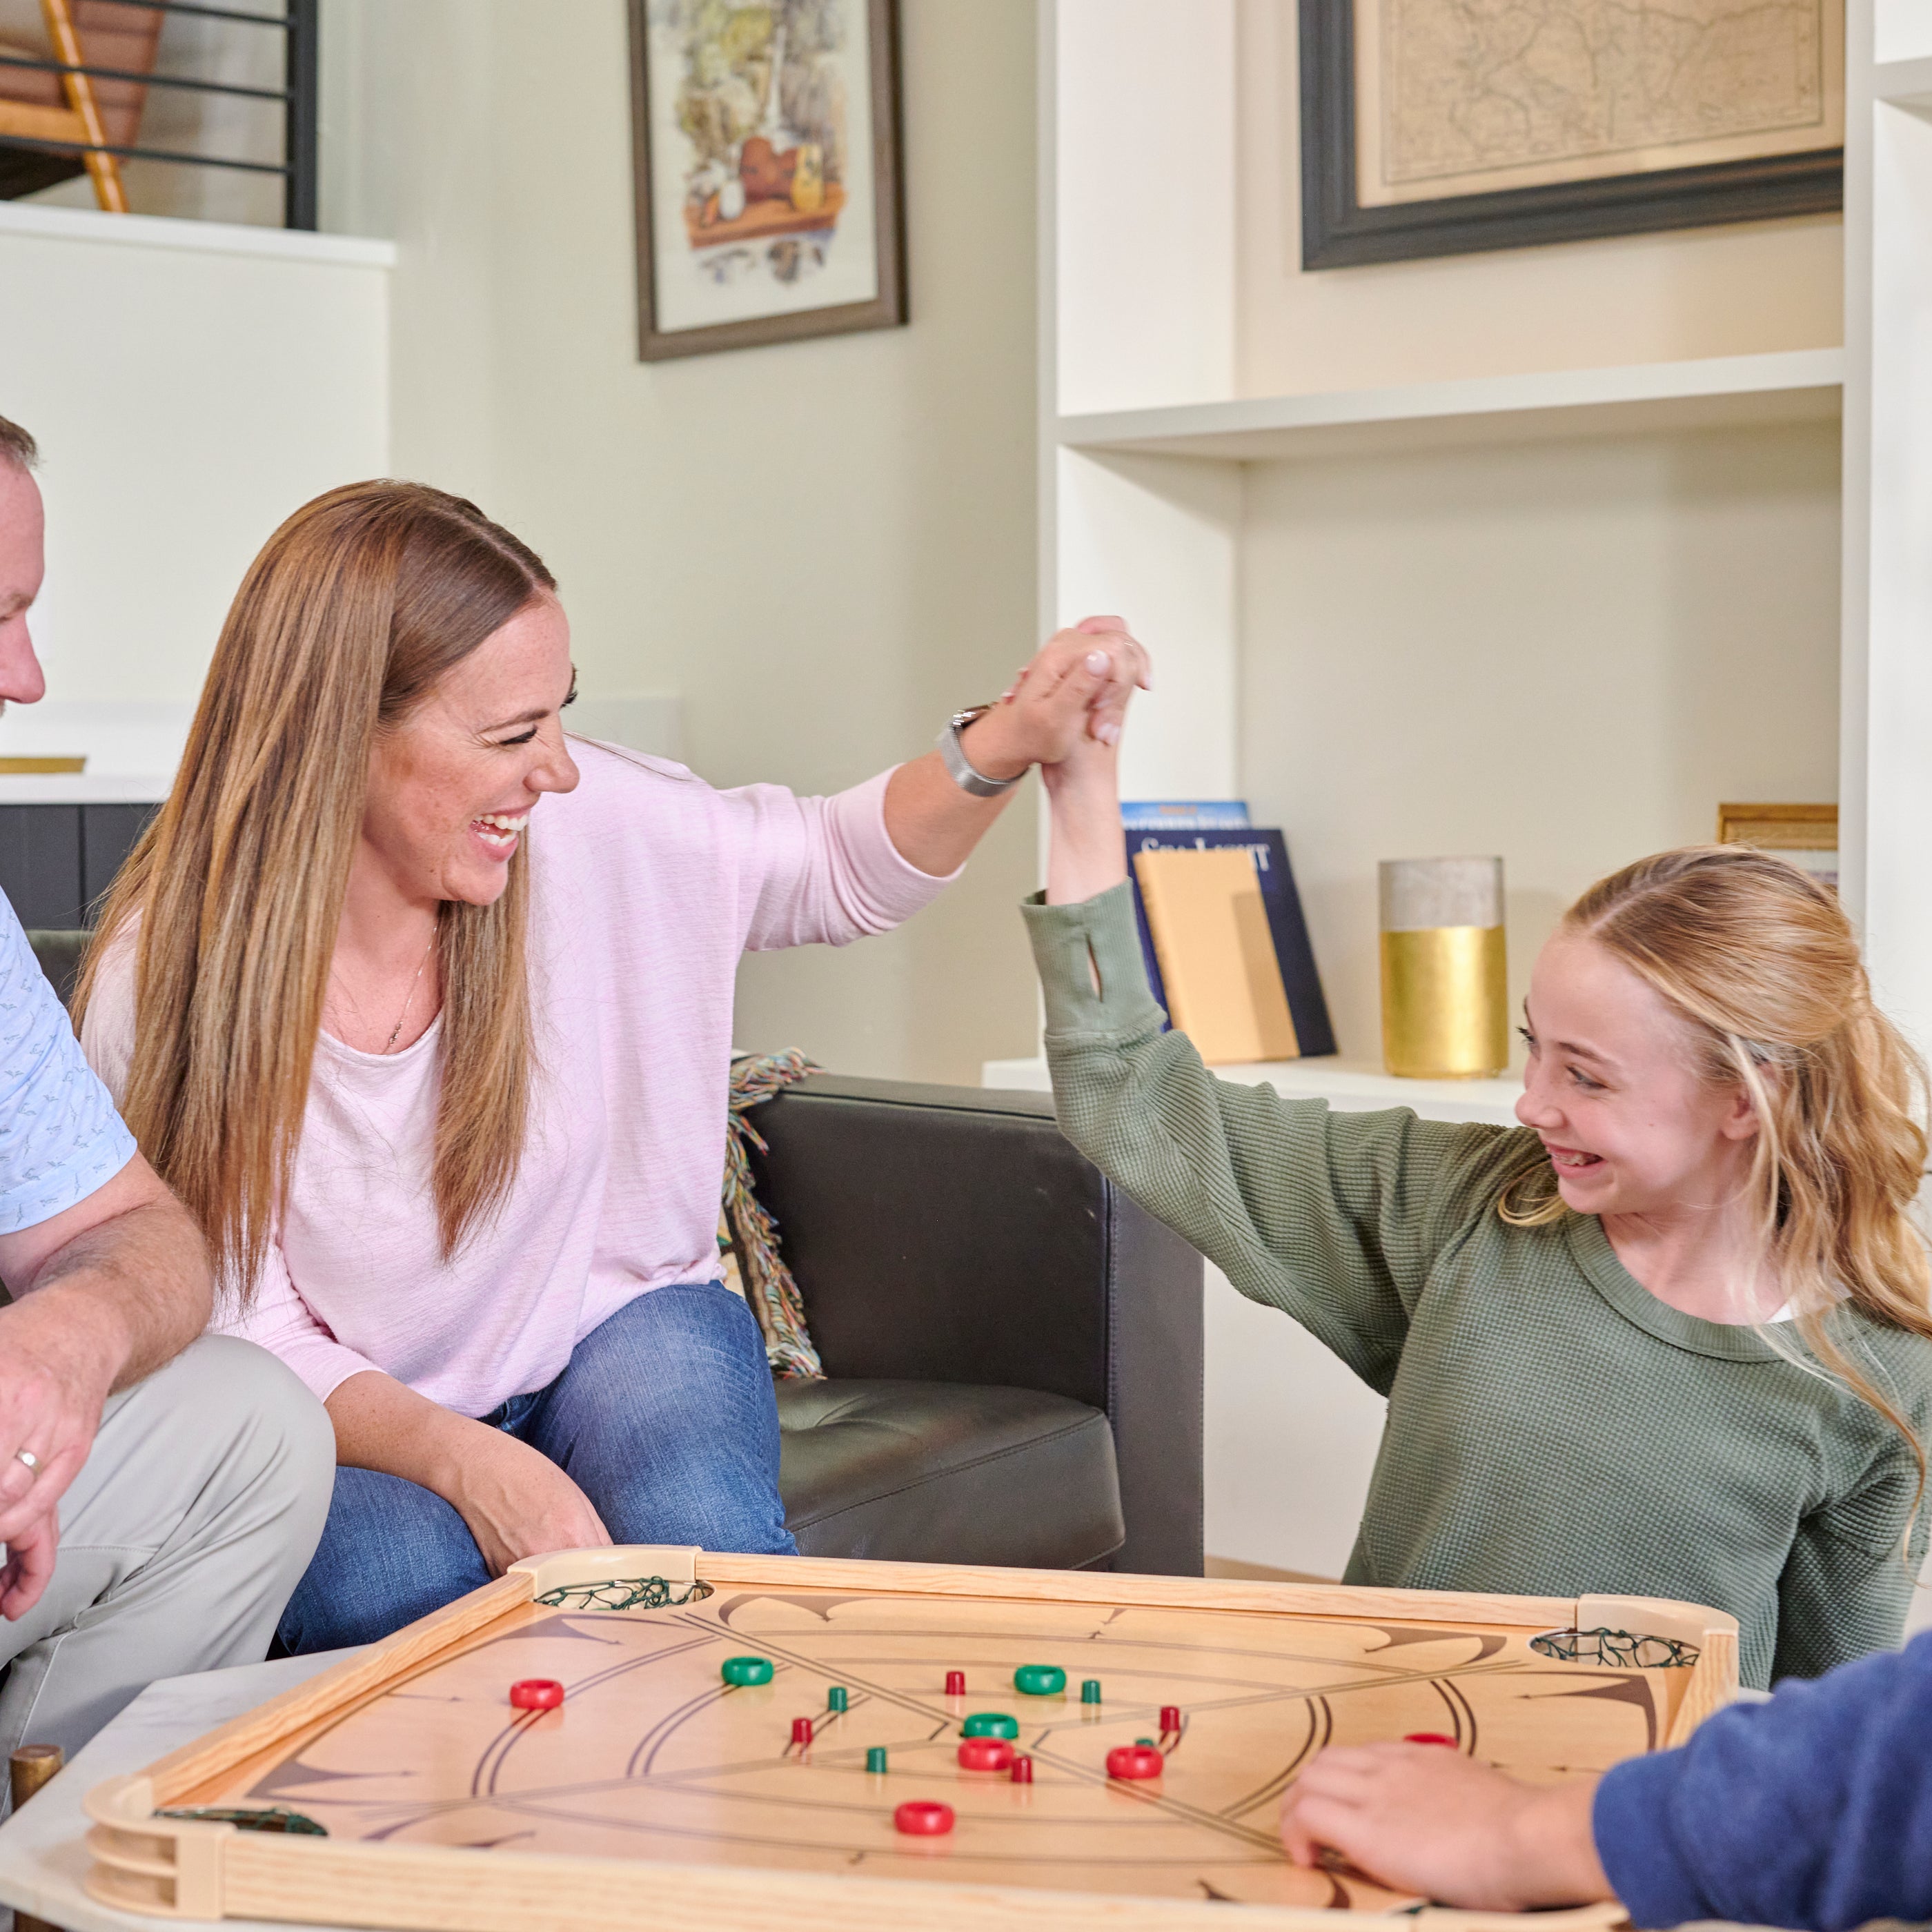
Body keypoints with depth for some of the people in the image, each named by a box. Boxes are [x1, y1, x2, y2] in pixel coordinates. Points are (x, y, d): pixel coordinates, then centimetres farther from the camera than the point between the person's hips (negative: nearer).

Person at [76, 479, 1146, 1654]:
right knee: (407, 1582, -34)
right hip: (367, 1424, -1)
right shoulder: (166, 985, -19)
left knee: (698, 1539, -30)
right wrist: (466, 1461, -34)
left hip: (617, 1325, 2)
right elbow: (248, 1338, -16)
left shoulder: (592, 829, -15)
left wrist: (1006, 746, -17)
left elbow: (839, 872, 2)